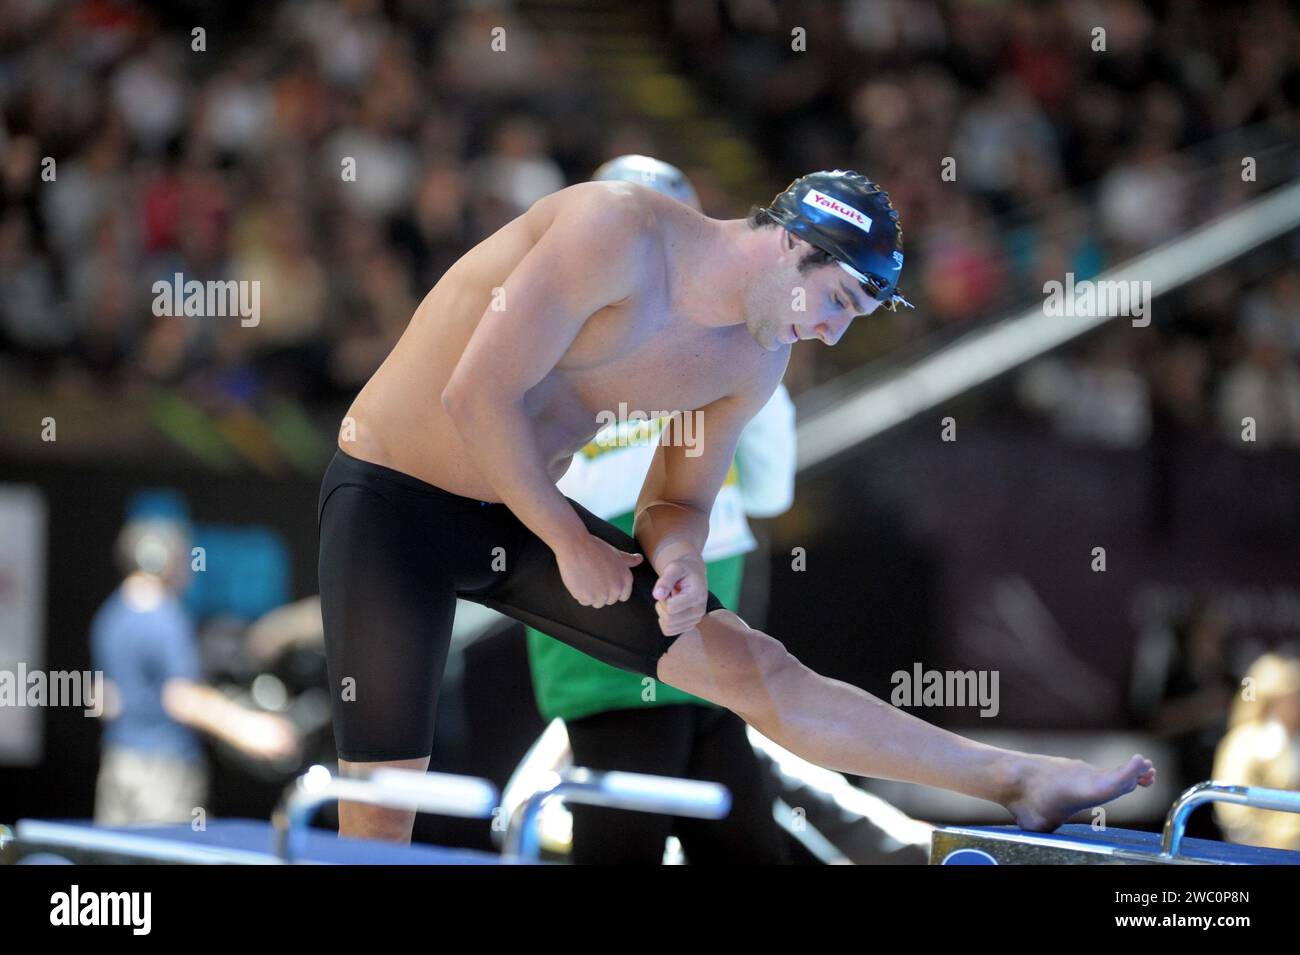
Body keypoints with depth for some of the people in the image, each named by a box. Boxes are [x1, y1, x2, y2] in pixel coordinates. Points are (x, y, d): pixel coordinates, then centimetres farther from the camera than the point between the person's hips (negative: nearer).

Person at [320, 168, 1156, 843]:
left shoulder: (754, 363, 1)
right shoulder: (620, 231, -23)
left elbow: (677, 501, 11)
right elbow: (476, 393, -25)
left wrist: (677, 558, -14)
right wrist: (571, 543, -15)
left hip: (521, 516, 7)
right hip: (392, 503, -6)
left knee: (755, 669, 3)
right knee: (381, 805, -11)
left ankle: (1019, 784, 3)